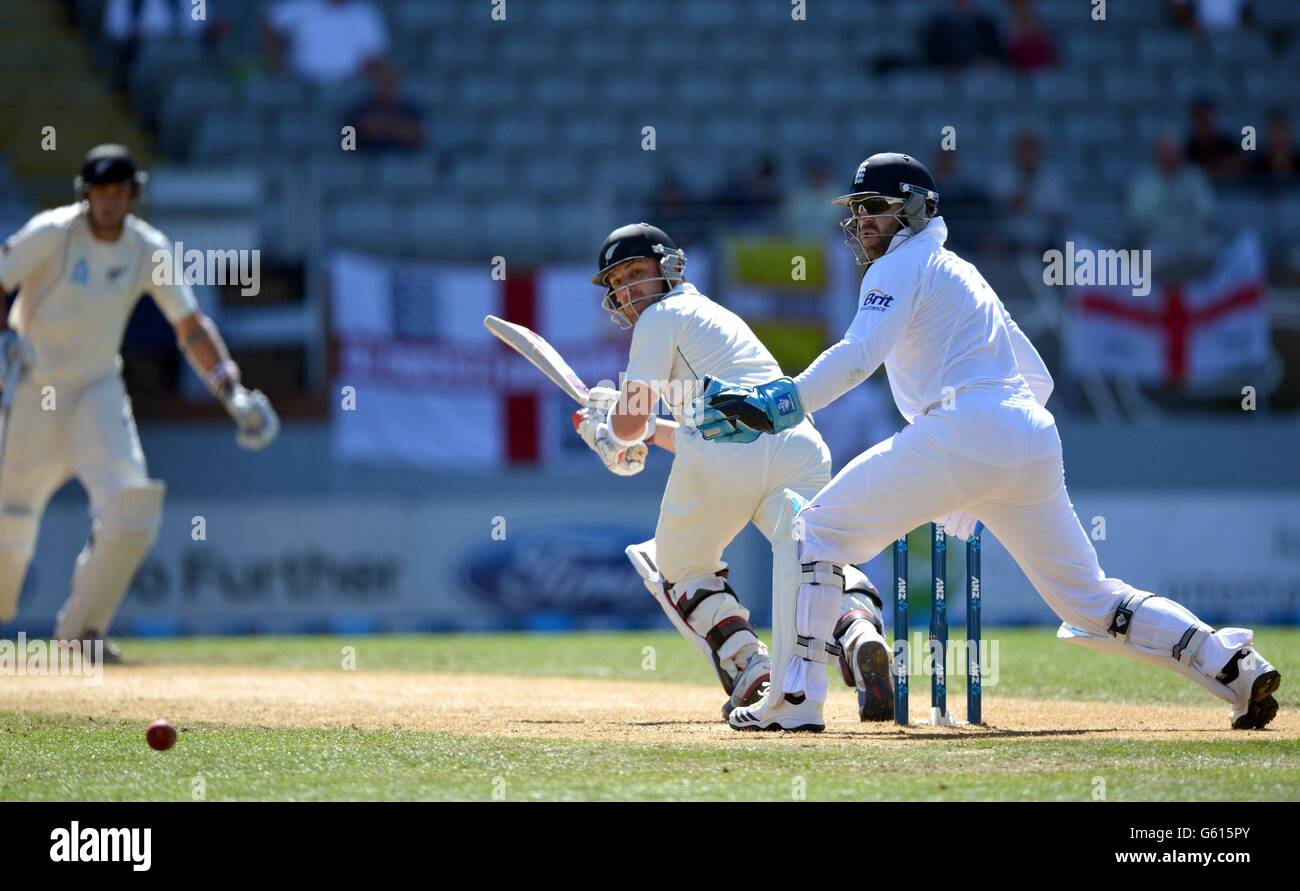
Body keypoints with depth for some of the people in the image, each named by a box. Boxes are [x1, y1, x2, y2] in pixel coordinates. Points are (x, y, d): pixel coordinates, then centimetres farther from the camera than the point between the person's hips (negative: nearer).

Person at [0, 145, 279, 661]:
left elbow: (191, 327, 3)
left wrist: (231, 390, -8)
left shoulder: (149, 250, -3)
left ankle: (81, 629, -3)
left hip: (99, 391, 3)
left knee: (130, 510, -17)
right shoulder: (52, 234, -14)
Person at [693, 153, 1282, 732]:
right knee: (1088, 599, 15)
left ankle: (792, 699, -6)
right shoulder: (965, 273, 31)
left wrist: (779, 405, -20)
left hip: (962, 432, -8)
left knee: (816, 529, 2)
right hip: (1035, 440, 8)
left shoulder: (903, 265, 5)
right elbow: (1037, 377, 32)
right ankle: (1232, 663, 3)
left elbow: (858, 355, -14)